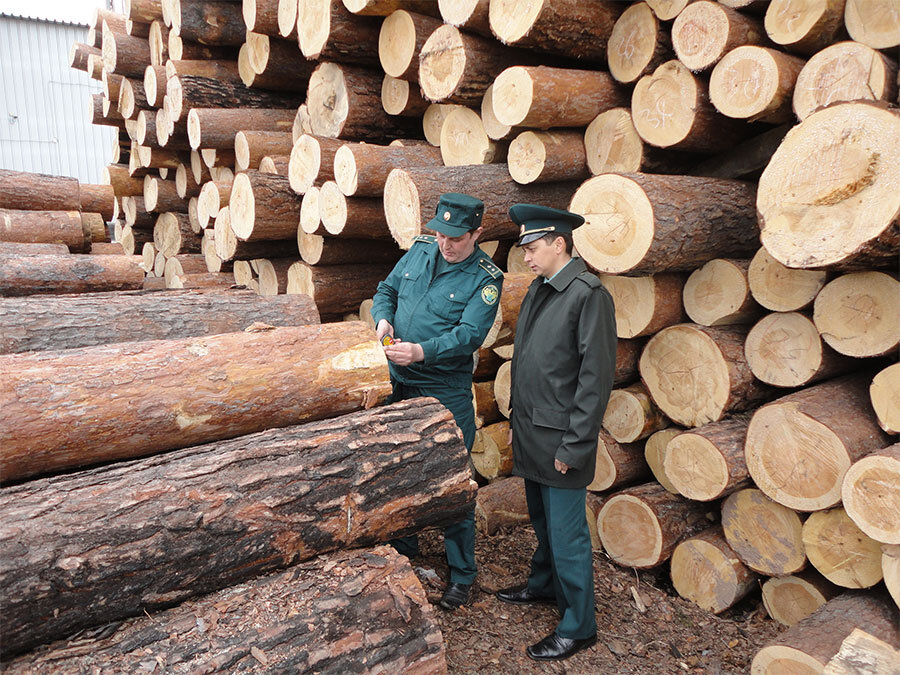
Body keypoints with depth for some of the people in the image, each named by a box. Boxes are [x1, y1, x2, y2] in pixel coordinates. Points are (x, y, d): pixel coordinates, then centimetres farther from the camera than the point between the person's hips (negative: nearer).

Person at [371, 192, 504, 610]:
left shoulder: (485, 278, -11)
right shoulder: (421, 249, 5)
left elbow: (470, 334, -20)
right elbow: (387, 288, 13)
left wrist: (422, 351, -34)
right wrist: (383, 318, -9)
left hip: (446, 391, -5)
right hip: (399, 383, 6)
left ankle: (461, 574, 16)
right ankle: (403, 547, 40)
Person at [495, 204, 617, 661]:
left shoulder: (588, 294, -16)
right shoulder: (538, 289, 11)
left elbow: (596, 376, -19)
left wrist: (575, 446, -18)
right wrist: (516, 420, 16)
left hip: (559, 438, -8)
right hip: (531, 433, 8)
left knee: (566, 533, 4)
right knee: (542, 521, 24)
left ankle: (578, 627, 20)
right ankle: (544, 584, 45)